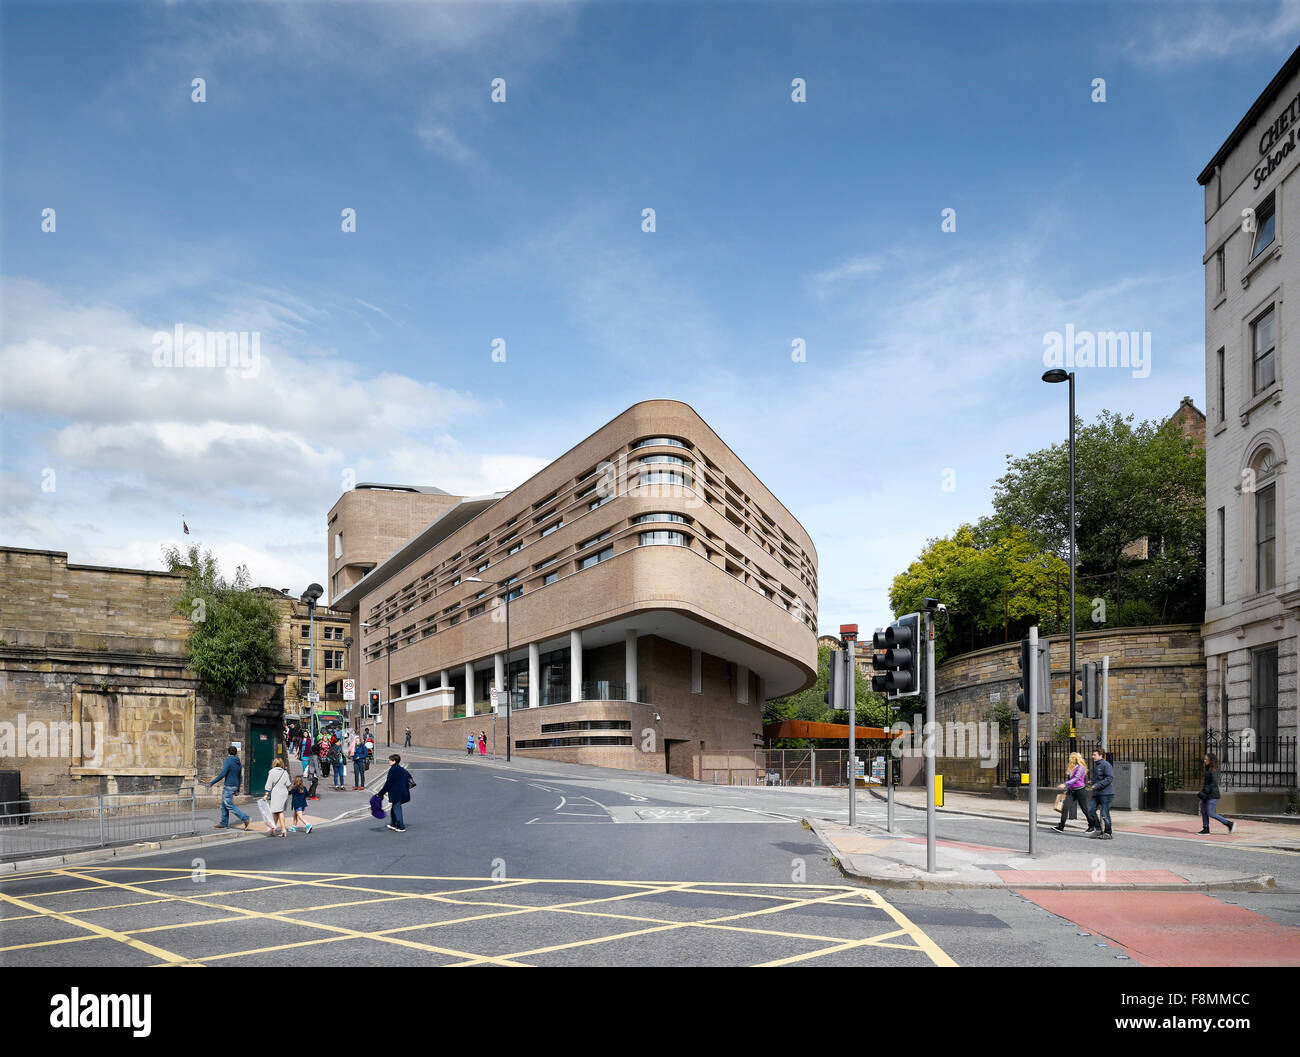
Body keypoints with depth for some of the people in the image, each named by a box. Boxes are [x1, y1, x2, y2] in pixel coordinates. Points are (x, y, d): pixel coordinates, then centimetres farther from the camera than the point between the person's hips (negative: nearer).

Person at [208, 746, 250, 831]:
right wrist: (238, 788, 27)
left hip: (229, 786, -9)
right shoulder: (238, 762, 12)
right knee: (224, 805, 14)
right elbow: (239, 776, 18)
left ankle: (245, 819, -14)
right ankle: (224, 823, 16)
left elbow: (223, 774, -21)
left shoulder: (229, 760, -14)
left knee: (229, 805, -8)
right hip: (235, 786, 9)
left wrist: (212, 783, -15)